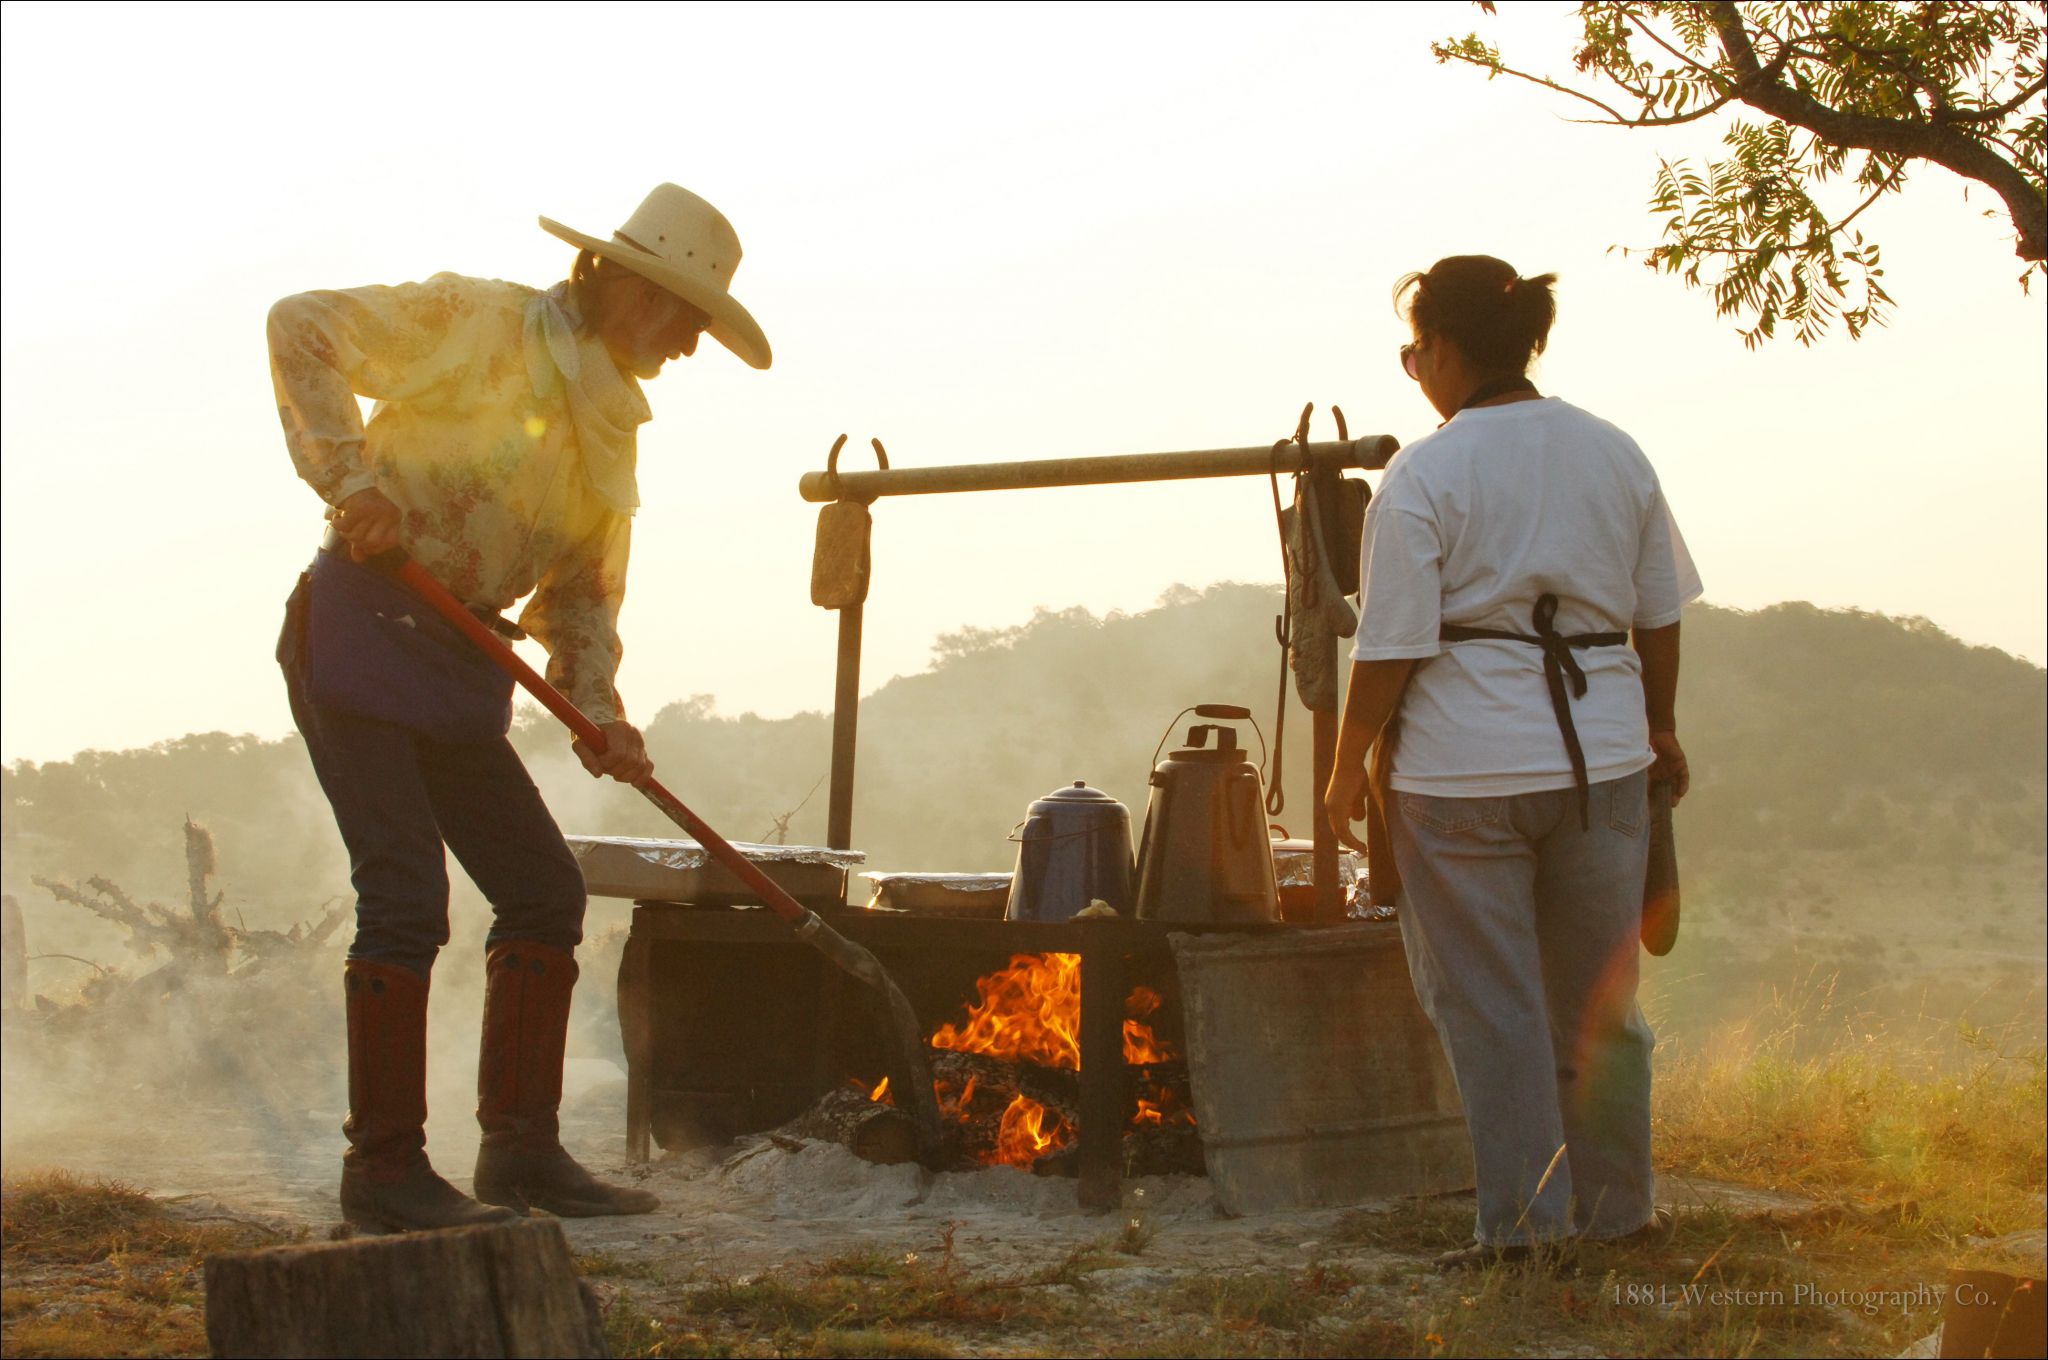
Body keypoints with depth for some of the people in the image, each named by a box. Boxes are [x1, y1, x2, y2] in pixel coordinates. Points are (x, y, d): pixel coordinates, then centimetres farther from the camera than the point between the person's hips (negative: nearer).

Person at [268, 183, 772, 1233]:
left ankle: (520, 1148, 14)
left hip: (459, 670, 8)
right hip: (360, 635, -8)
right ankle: (384, 1167, -4)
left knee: (544, 890, 5)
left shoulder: (612, 426, 15)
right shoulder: (476, 322, -6)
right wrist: (351, 476, -18)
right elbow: (304, 326, -9)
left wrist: (597, 712, -1)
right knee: (407, 898, -13)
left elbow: (583, 589, 16)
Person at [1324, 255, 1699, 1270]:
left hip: (1463, 766, -5)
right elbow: (1660, 615, 13)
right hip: (1602, 750, 5)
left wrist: (1350, 766, 1)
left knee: (1491, 1003, 4)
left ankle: (1526, 1220, 7)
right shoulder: (1615, 455, 6)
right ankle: (1615, 1207, 23)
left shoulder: (1423, 475, -10)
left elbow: (1391, 645, -11)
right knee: (1600, 996, 14)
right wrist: (1660, 728, 27)